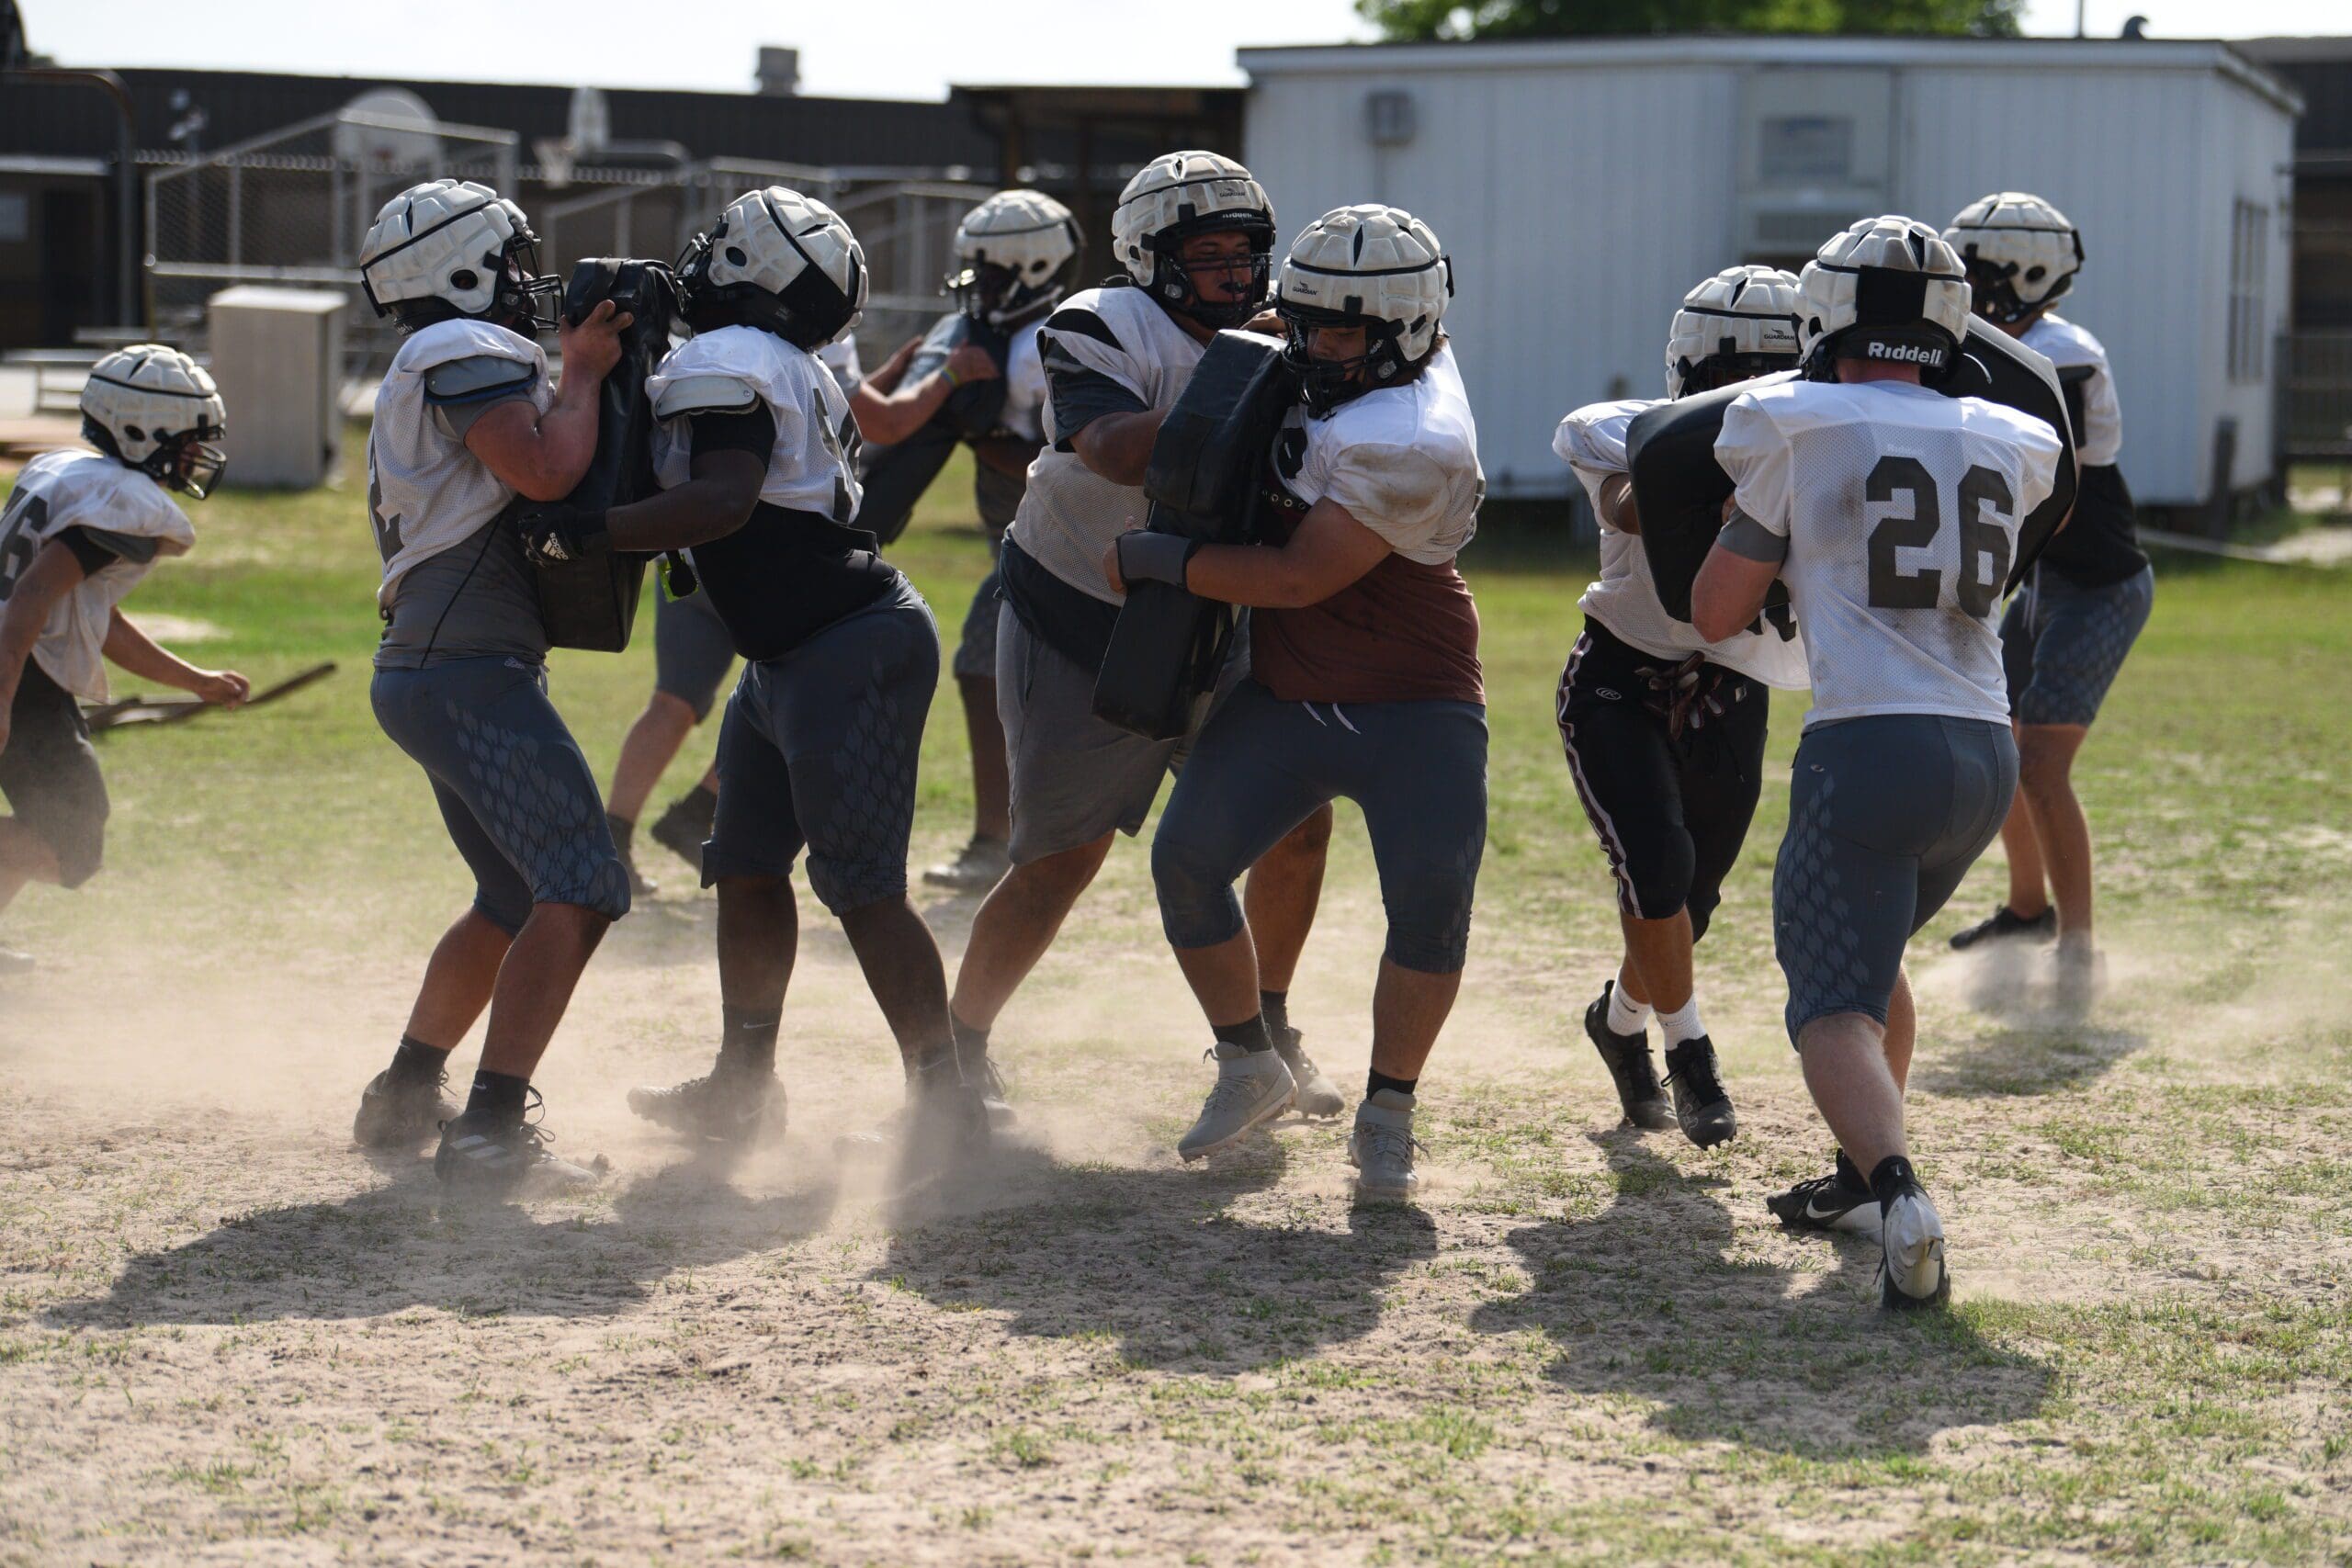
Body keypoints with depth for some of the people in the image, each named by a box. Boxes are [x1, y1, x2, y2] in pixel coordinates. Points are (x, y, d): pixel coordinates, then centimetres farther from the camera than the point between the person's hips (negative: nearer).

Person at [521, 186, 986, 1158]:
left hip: (852, 649, -11)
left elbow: (723, 501, -28)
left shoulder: (725, 365, -15)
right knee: (746, 869, 16)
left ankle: (942, 1102, -6)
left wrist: (586, 531, -26)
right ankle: (741, 1089, 26)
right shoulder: (793, 373, 14)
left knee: (861, 886, -9)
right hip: (789, 661, 11)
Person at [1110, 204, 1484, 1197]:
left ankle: (1386, 1115, -2)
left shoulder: (1412, 446, -26)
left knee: (1430, 894, -20)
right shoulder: (1324, 382, 0)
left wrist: (1155, 558, -18)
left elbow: (1296, 578, -25)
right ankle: (1249, 1070, 13)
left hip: (1411, 708, -7)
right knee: (1186, 861, -6)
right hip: (1286, 699, 7)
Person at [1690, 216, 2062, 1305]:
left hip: (1869, 744, -6)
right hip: (1988, 754, 6)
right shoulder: (2005, 448, 14)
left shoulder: (1800, 431, 0)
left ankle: (1899, 1194, -29)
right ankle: (1864, 1176, 33)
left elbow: (1717, 613, 7)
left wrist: (1755, 514, 25)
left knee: (1835, 1005, -4)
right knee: (1873, 953, 29)